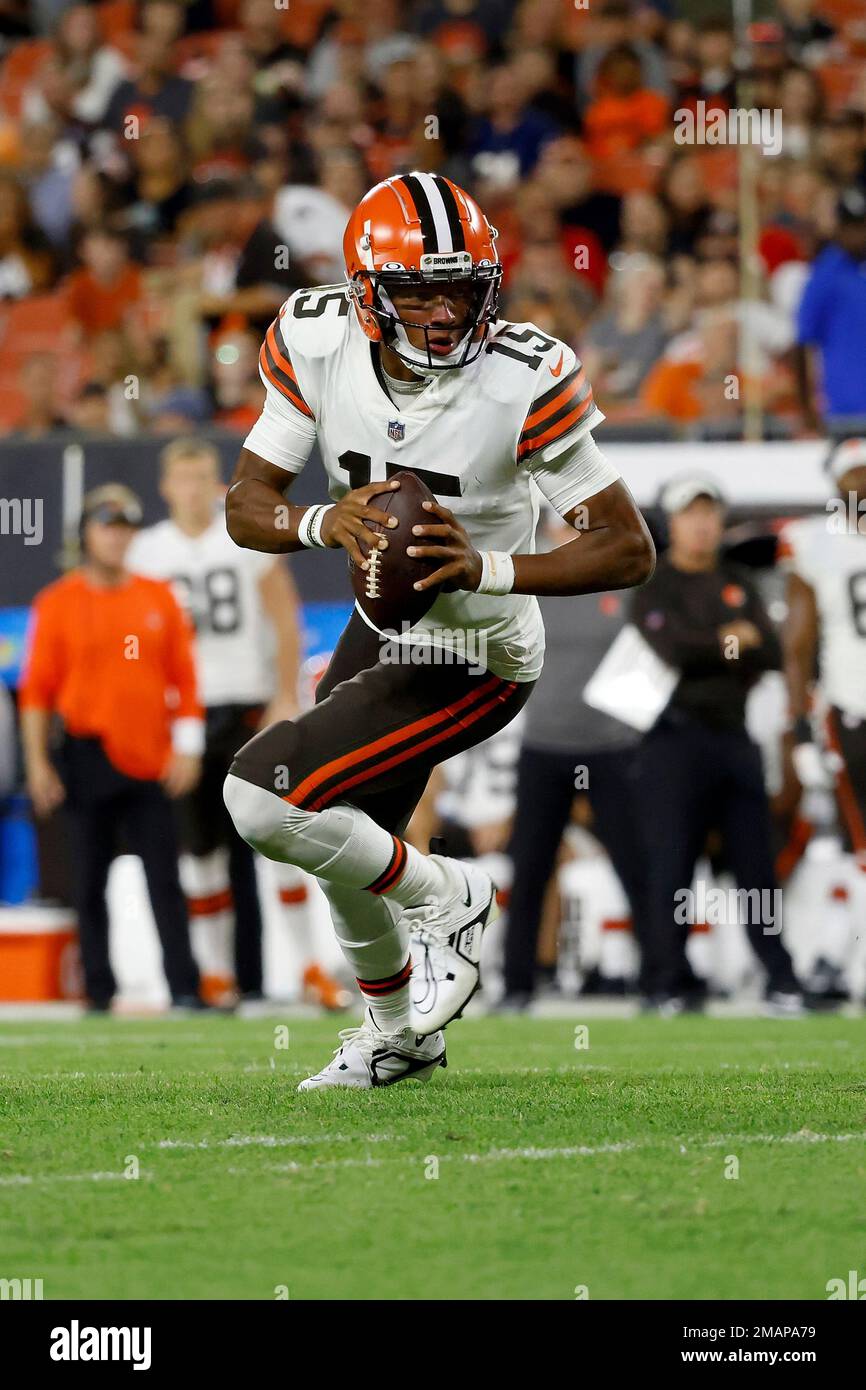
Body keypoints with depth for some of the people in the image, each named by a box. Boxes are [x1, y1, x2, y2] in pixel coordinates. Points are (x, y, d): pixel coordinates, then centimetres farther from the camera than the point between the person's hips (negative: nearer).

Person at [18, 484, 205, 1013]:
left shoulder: (159, 598, 10)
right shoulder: (58, 603, 2)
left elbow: (184, 677, 10)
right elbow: (37, 688, 1)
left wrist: (187, 748, 1)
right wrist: (37, 763, -5)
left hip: (150, 763, 1)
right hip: (88, 760, -1)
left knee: (165, 879, -4)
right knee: (91, 880, 3)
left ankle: (185, 988, -8)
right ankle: (99, 990, 9)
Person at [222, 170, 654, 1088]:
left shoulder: (522, 384, -28)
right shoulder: (319, 345, -16)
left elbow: (629, 550, -23)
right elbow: (244, 505, -11)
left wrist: (488, 568, -36)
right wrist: (325, 522, -32)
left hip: (473, 662, -6)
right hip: (385, 630, 6)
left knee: (263, 796, -19)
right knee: (343, 847, 24)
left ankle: (442, 898, 6)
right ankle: (397, 1033, 51)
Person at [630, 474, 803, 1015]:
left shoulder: (739, 585, 18)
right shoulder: (653, 586, 2)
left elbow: (772, 655, 8)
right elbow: (675, 649, -15)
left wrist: (716, 650, -8)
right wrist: (734, 644, -2)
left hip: (735, 735, 5)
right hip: (677, 734, -5)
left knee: (756, 862, 4)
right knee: (669, 864, -7)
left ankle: (781, 979, 7)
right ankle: (668, 983, -5)